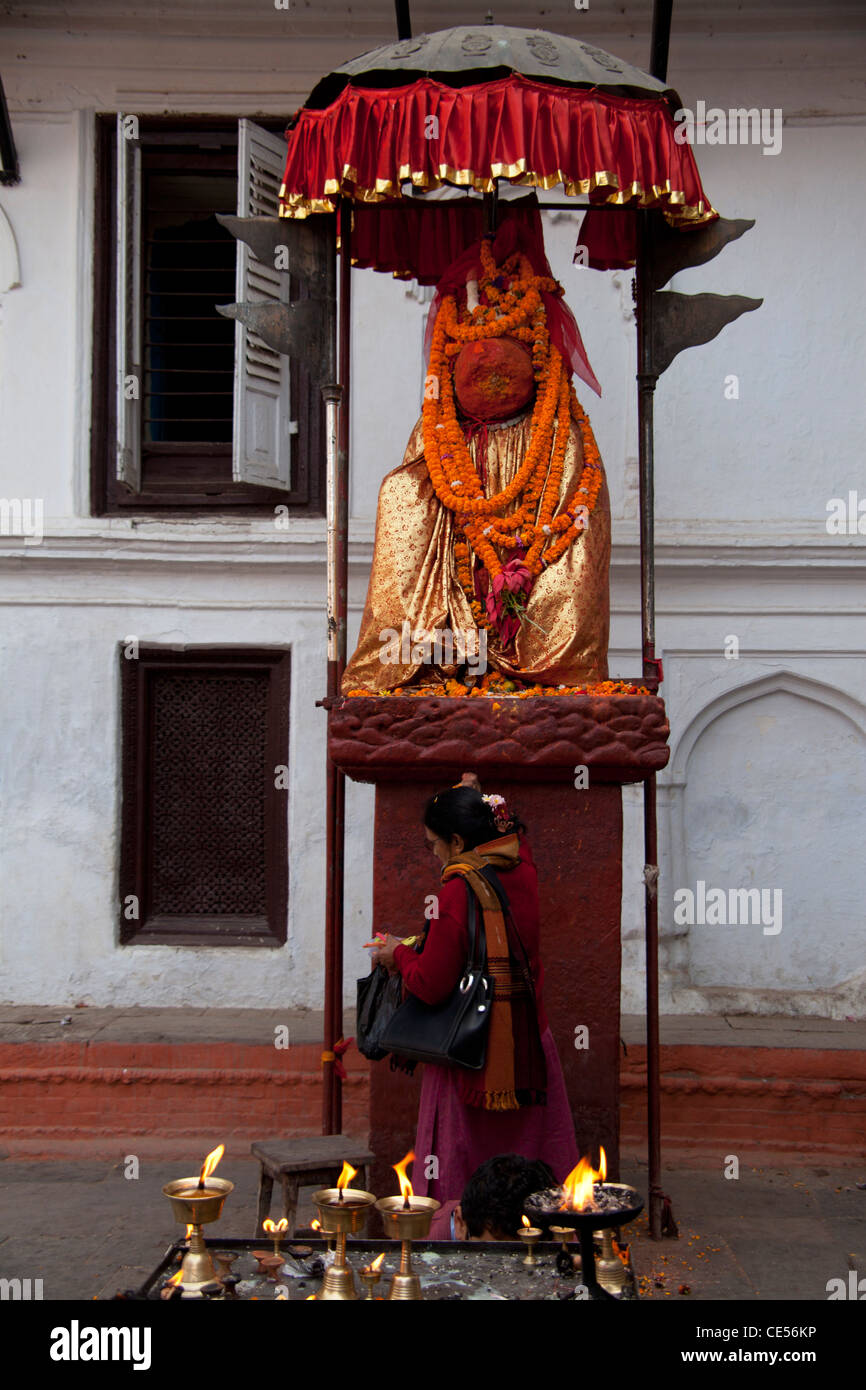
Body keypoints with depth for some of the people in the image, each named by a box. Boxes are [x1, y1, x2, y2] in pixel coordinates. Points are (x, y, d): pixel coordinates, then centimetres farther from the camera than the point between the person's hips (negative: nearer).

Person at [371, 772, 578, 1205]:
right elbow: (511, 828, 26)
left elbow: (431, 986, -18)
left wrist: (398, 954, 0)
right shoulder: (522, 865, -2)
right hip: (528, 1038, 6)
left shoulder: (457, 893, -20)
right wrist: (477, 796, 38)